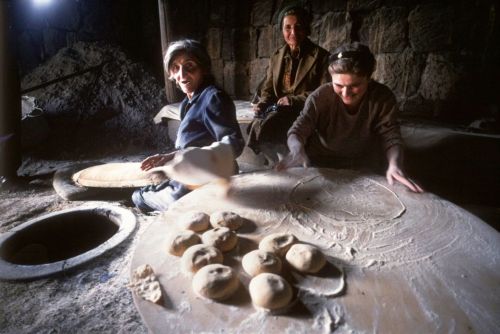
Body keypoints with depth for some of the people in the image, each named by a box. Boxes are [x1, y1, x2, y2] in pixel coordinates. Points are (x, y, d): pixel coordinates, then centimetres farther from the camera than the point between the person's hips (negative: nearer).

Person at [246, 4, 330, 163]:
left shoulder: (320, 56, 3)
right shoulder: (276, 56, 18)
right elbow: (268, 90, 20)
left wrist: (294, 100, -17)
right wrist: (262, 104, -4)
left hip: (304, 112, -4)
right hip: (278, 110, 5)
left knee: (261, 127, -34)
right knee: (257, 125, -31)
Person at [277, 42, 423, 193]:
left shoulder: (383, 98, -17)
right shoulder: (320, 97, -21)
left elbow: (391, 137, -15)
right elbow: (297, 131, -23)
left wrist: (394, 165, -37)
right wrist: (297, 150, -47)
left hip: (362, 171, 2)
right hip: (319, 166, -2)